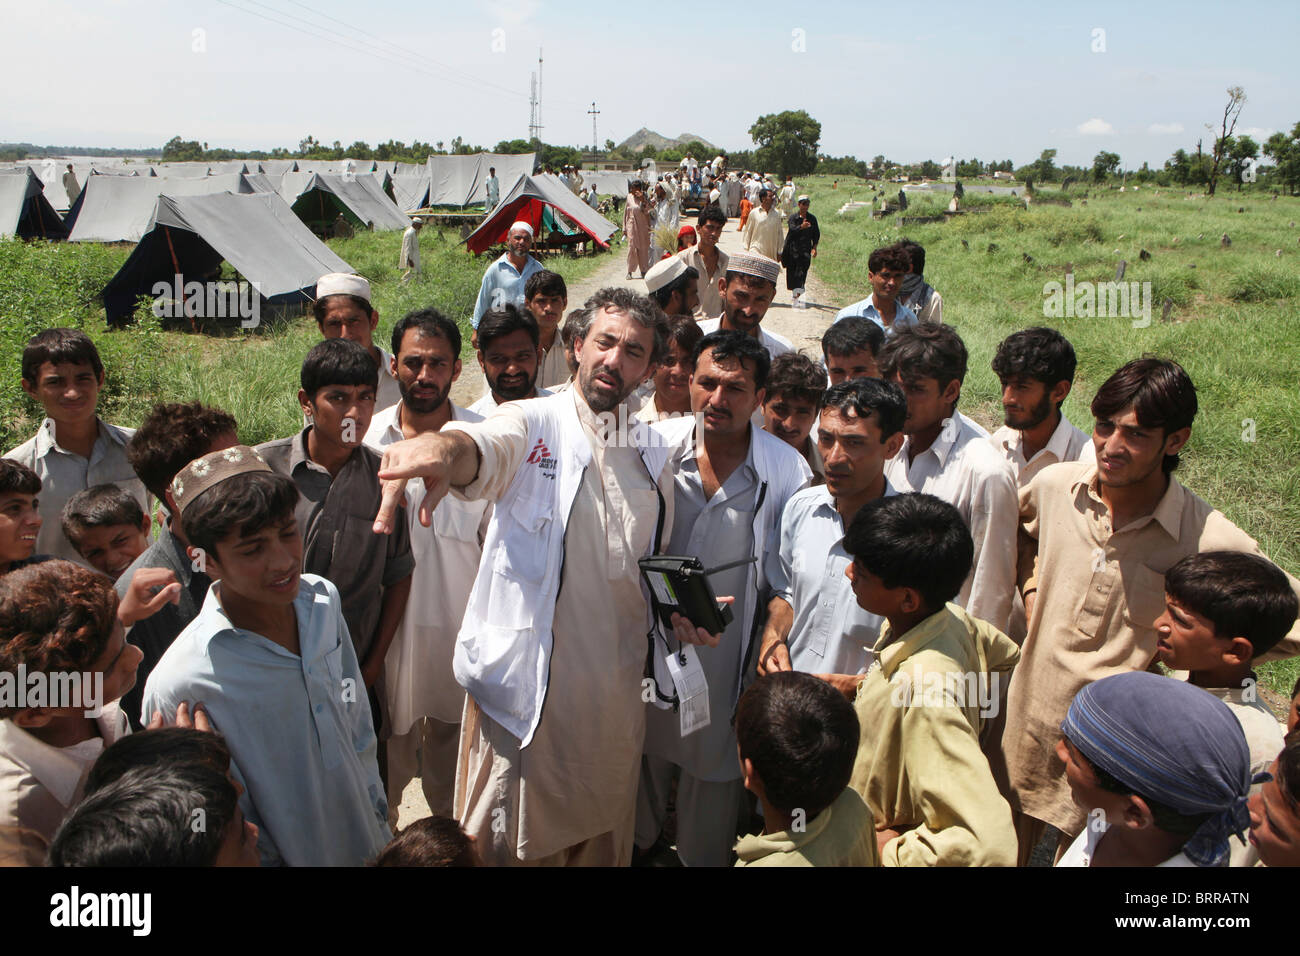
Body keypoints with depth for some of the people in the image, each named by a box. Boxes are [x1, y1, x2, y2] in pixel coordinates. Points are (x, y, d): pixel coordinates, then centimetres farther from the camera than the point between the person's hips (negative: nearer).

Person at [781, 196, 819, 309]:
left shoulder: (812, 218, 8)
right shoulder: (793, 218, -1)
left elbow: (816, 234, 13)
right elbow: (793, 229, -19)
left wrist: (814, 248, 1)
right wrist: (801, 227, -39)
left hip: (805, 249, 1)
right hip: (793, 248, 0)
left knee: (802, 272, -13)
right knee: (792, 272, 6)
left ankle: (798, 295, -15)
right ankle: (794, 293, 26)